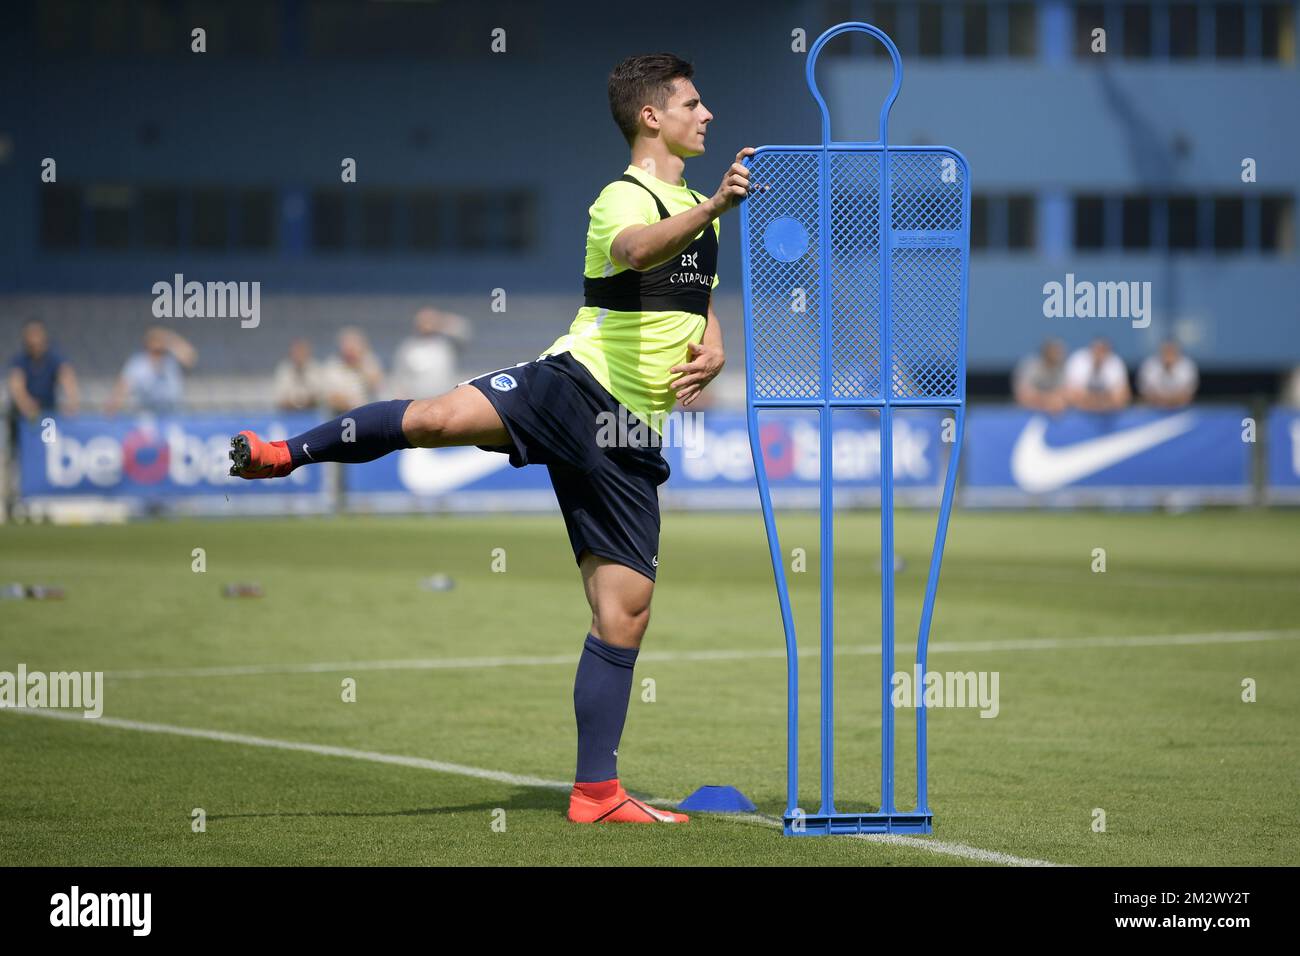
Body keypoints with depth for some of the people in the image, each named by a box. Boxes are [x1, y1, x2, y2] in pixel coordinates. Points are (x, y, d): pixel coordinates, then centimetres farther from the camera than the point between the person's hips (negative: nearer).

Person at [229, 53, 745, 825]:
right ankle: (286, 454, -16)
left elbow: (702, 306, 32)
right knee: (437, 418, -34)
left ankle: (596, 792, 6)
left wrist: (710, 354, 9)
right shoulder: (625, 199, -6)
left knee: (626, 611, 1)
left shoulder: (700, 210, 20)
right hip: (572, 385, -6)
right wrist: (715, 207, -46)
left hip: (627, 441, 6)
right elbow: (635, 249, -31)